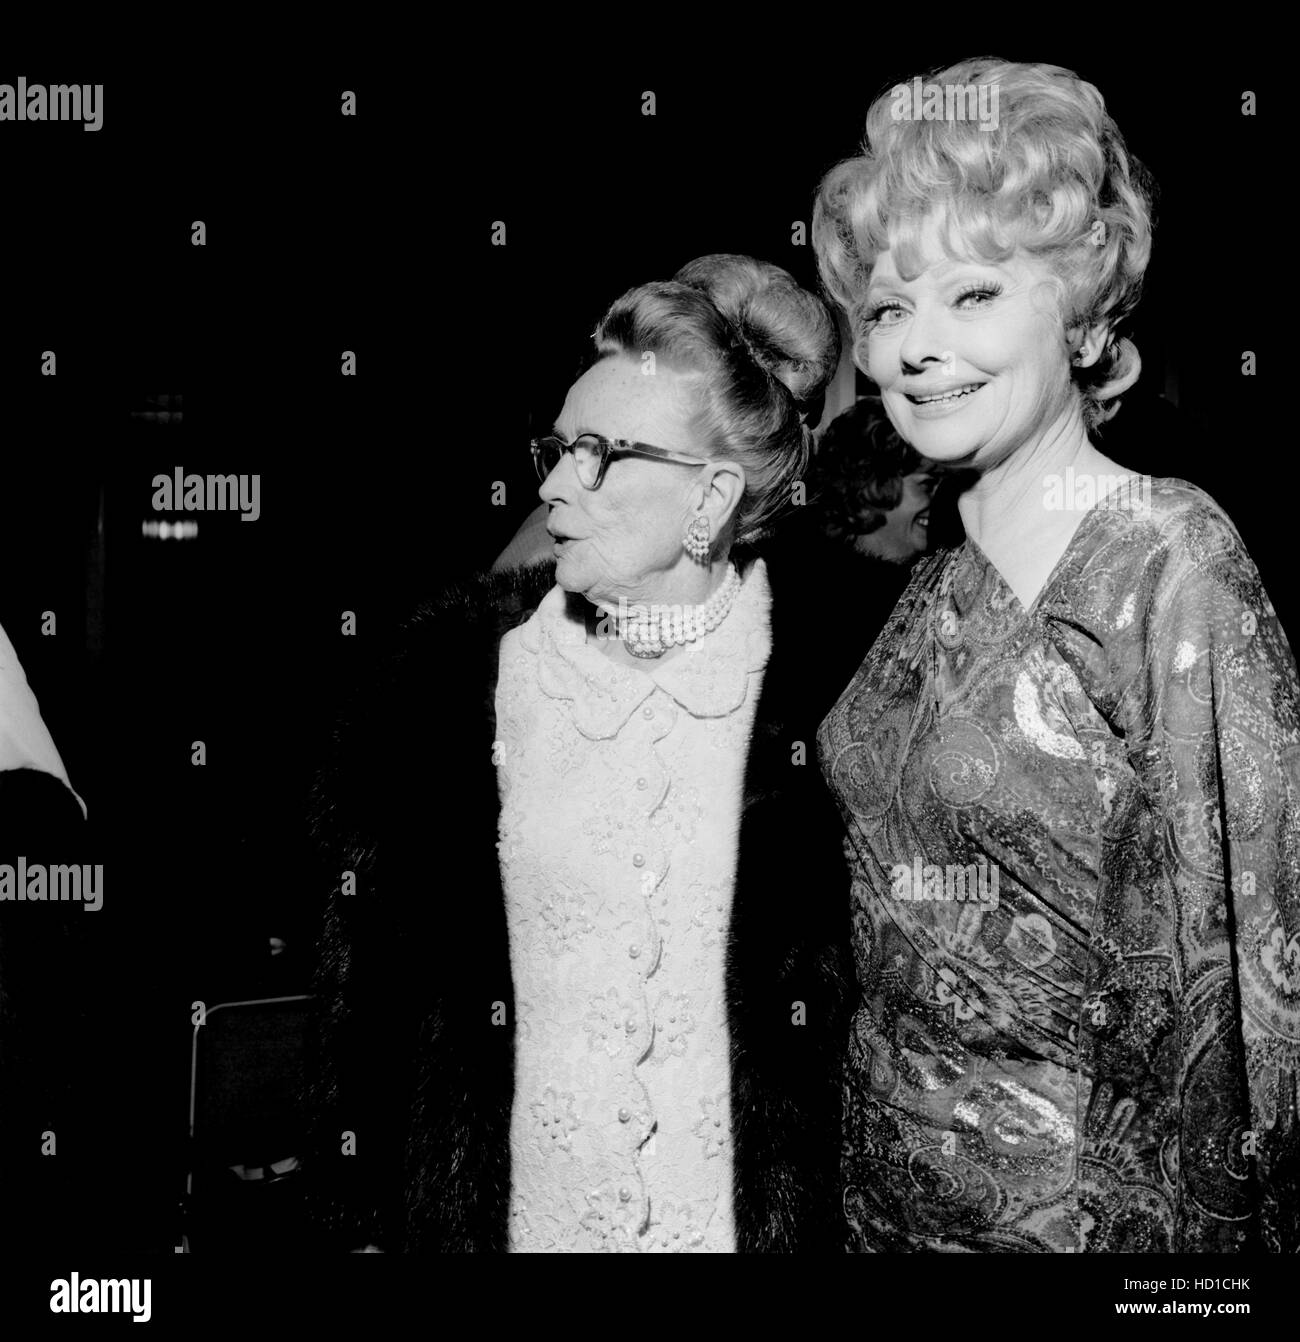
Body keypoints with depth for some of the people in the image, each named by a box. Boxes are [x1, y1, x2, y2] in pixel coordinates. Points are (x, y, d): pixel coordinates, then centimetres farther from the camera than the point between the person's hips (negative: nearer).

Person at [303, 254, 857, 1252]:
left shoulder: (824, 680, -10)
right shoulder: (463, 658, -6)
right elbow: (364, 963, -2)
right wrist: (358, 1216, -2)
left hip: (760, 1207, -1)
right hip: (506, 1207, 2)